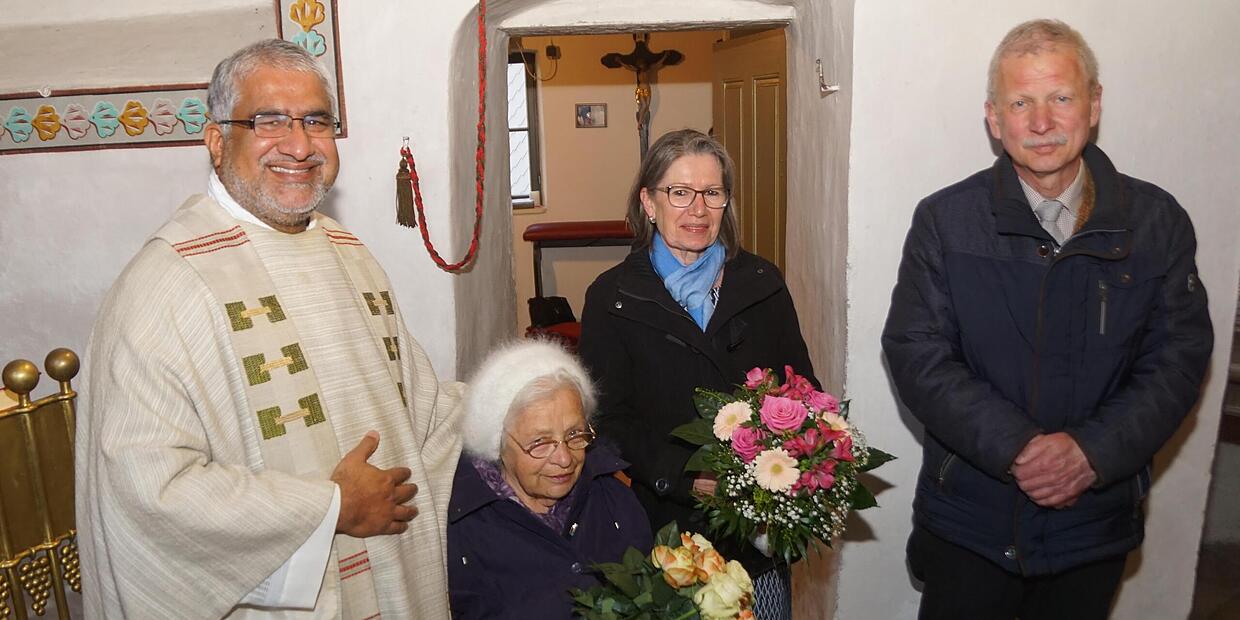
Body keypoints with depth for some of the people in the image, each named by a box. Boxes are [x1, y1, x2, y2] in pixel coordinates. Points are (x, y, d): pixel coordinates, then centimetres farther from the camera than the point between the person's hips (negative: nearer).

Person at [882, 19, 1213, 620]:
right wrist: (1016, 448, -21)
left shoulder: (1157, 222, -3)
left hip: (1097, 522, 2)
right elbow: (915, 354, -12)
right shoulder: (944, 220, -8)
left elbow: (1179, 358, -3)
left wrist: (1091, 452, -17)